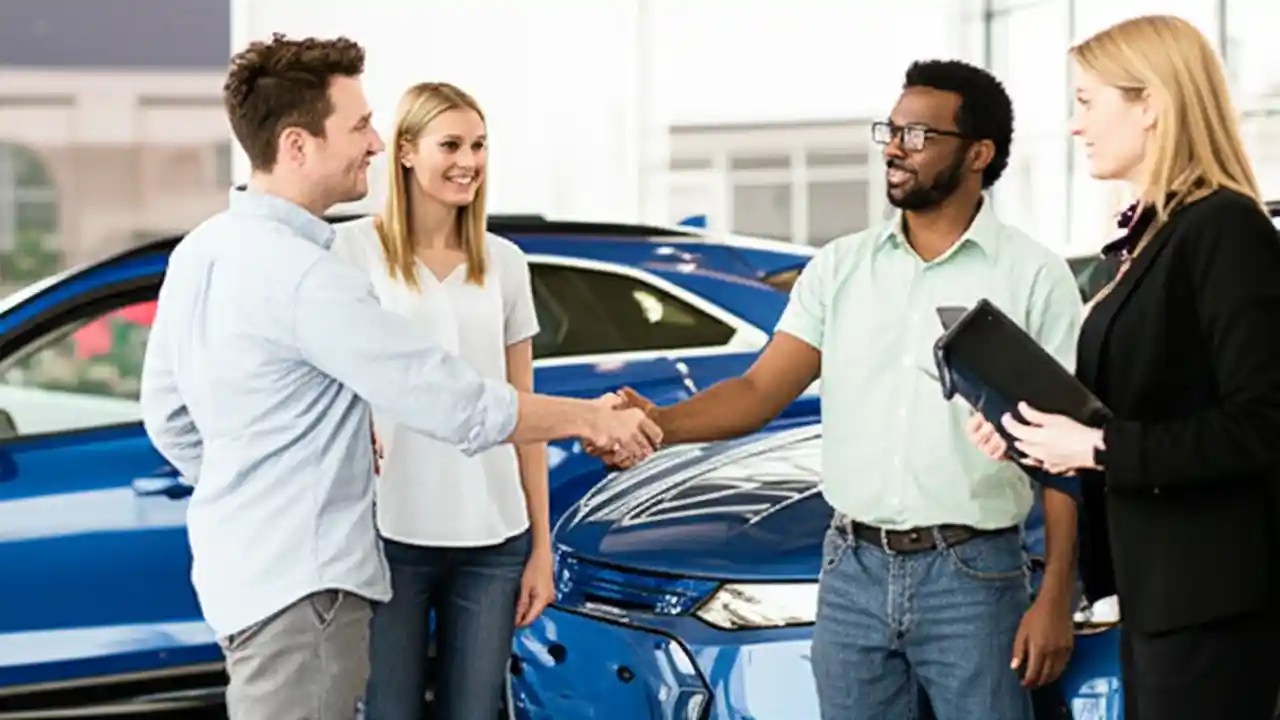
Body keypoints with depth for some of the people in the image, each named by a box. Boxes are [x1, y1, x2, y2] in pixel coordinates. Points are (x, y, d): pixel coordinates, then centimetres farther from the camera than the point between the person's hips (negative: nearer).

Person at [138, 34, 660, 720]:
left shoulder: (200, 251, 8)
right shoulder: (301, 274, -22)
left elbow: (166, 414, 16)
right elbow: (455, 404, -20)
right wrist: (589, 418, -8)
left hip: (241, 565, 10)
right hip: (299, 582, -10)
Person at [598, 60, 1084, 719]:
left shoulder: (1034, 277, -3)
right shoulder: (840, 267, 7)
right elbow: (761, 390, 1)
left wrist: (1055, 600, -9)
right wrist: (662, 423, -19)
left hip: (972, 577, -3)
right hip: (852, 571, 3)